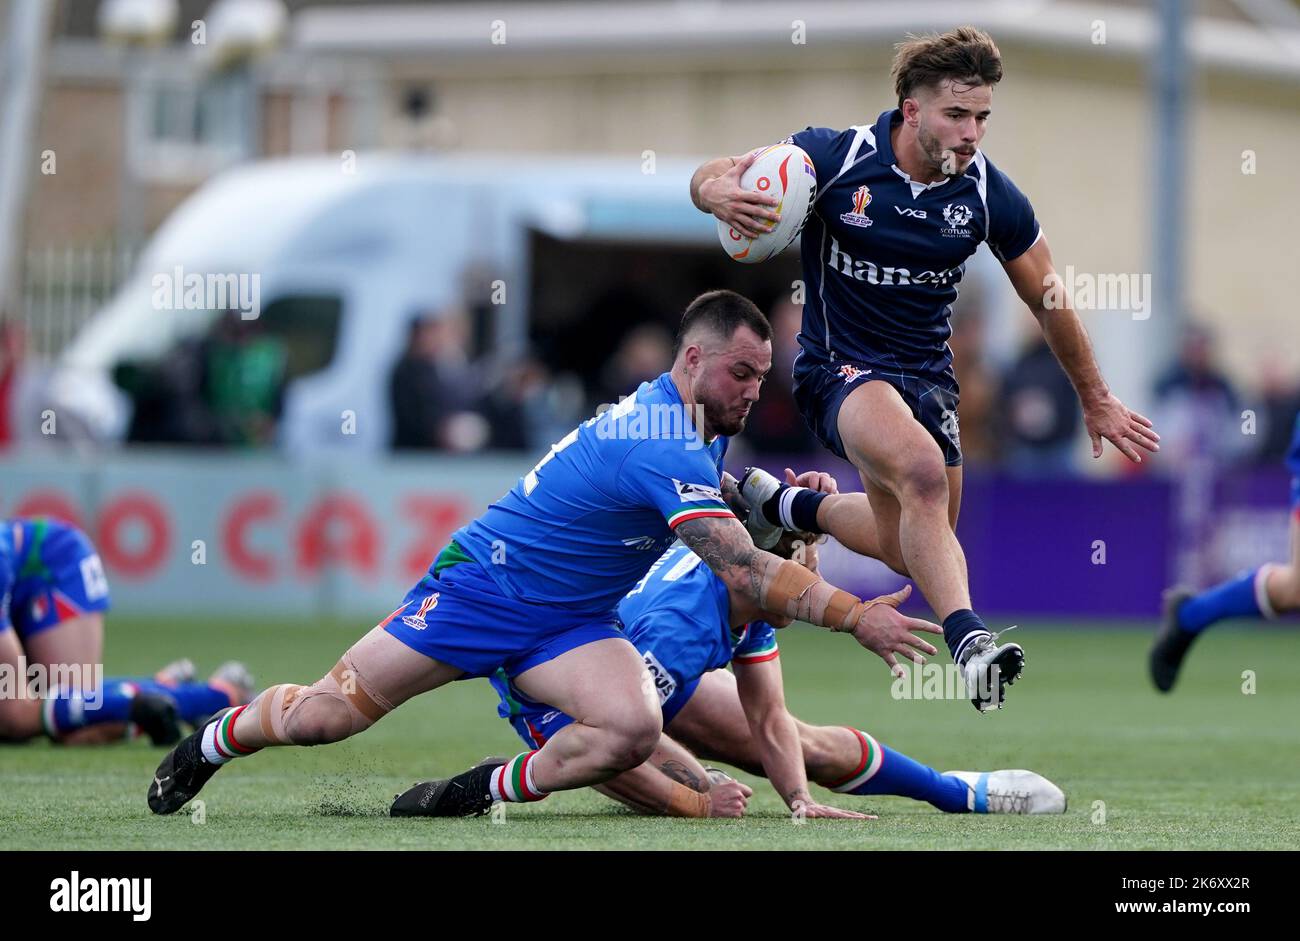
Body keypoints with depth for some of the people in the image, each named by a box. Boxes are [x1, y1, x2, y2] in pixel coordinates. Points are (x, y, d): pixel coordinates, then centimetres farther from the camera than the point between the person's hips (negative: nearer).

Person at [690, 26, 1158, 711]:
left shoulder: (988, 195, -6)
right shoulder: (837, 158, -15)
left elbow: (1049, 300, 8)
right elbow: (710, 177, -10)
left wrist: (1096, 401, 17)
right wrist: (719, 191, -37)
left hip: (928, 373, 5)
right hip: (838, 367, -5)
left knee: (911, 554, 6)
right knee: (922, 469, -34)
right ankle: (968, 640, -43)